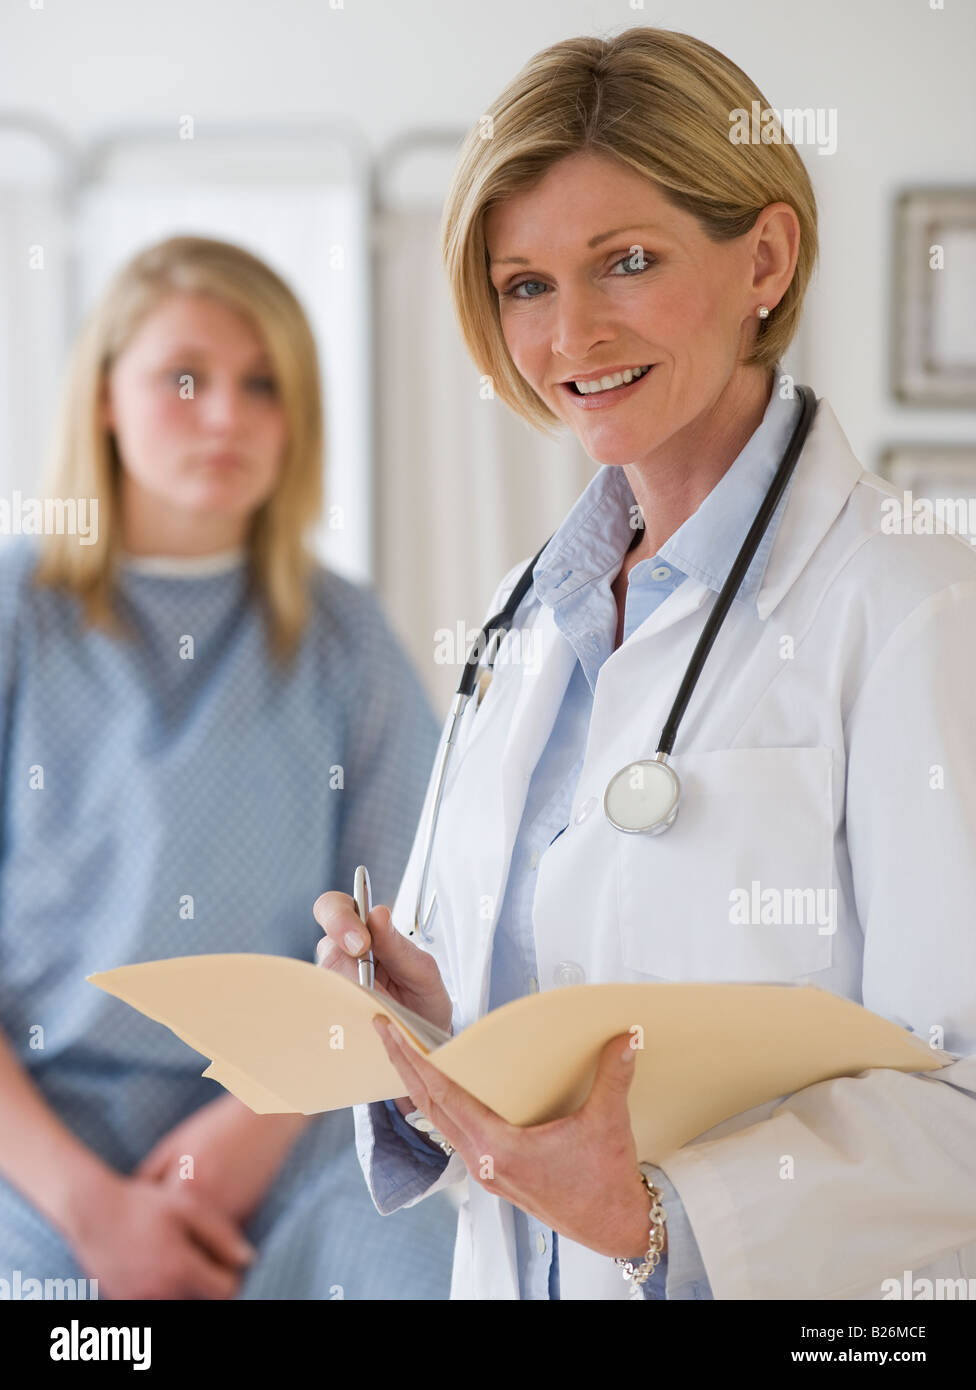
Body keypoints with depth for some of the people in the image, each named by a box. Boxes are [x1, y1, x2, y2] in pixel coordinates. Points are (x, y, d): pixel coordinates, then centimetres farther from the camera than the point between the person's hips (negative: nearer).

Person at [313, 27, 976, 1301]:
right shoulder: (530, 620, 7)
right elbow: (518, 986, 12)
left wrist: (654, 1214, -31)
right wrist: (425, 1023, -8)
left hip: (775, 1286, -6)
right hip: (513, 1269, 6)